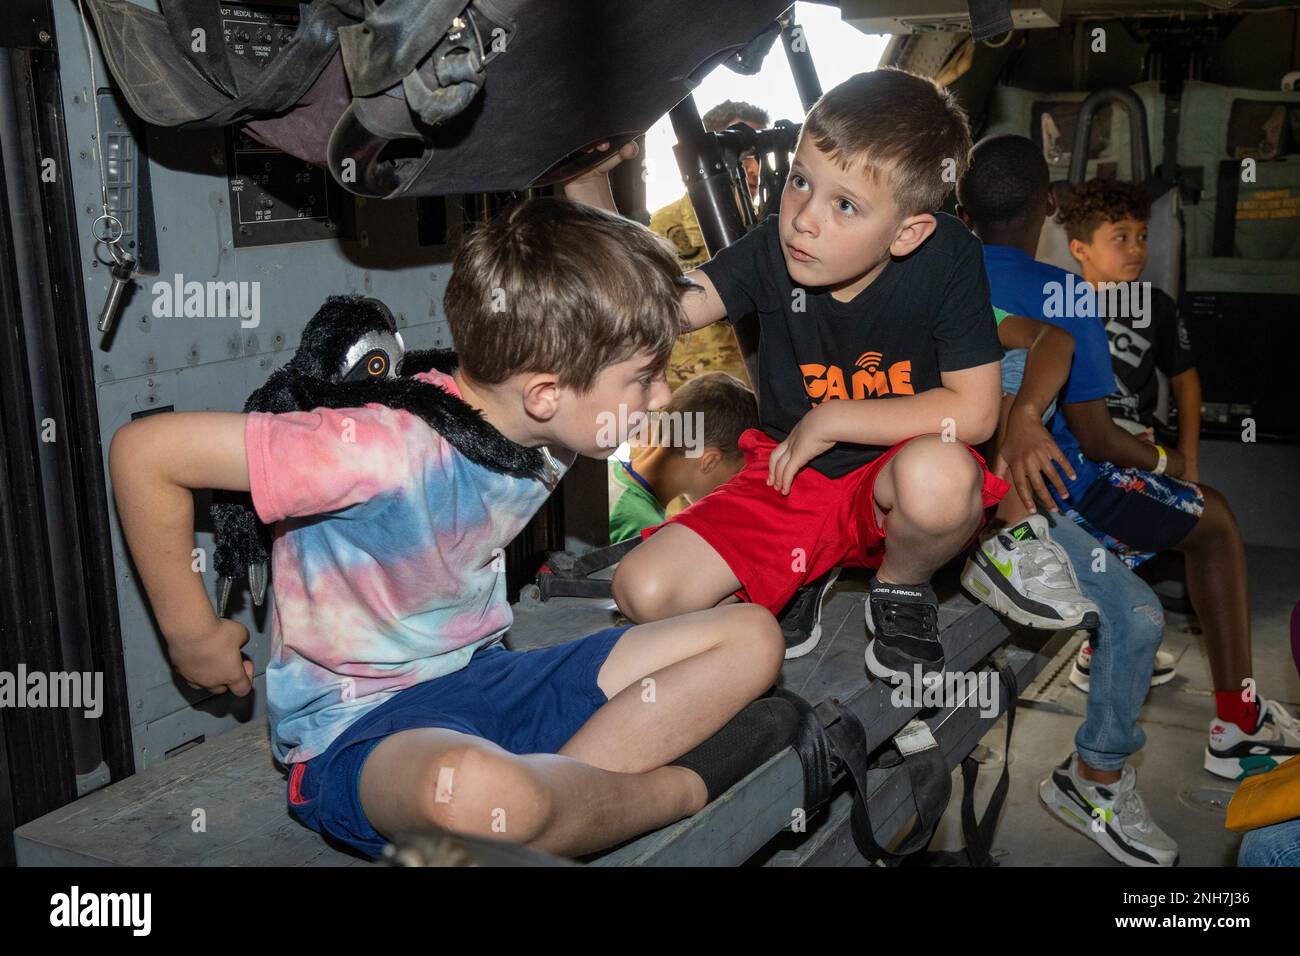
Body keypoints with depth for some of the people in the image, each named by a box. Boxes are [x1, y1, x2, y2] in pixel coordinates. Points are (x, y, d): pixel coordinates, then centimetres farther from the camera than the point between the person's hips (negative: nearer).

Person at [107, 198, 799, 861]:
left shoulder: (546, 428, -4)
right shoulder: (391, 451, -27)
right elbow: (145, 451, -22)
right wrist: (193, 635, -12)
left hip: (491, 684, 7)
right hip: (357, 733, -7)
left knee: (752, 636, 0)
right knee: (475, 792, -44)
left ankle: (560, 782, -17)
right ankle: (686, 784, -13)